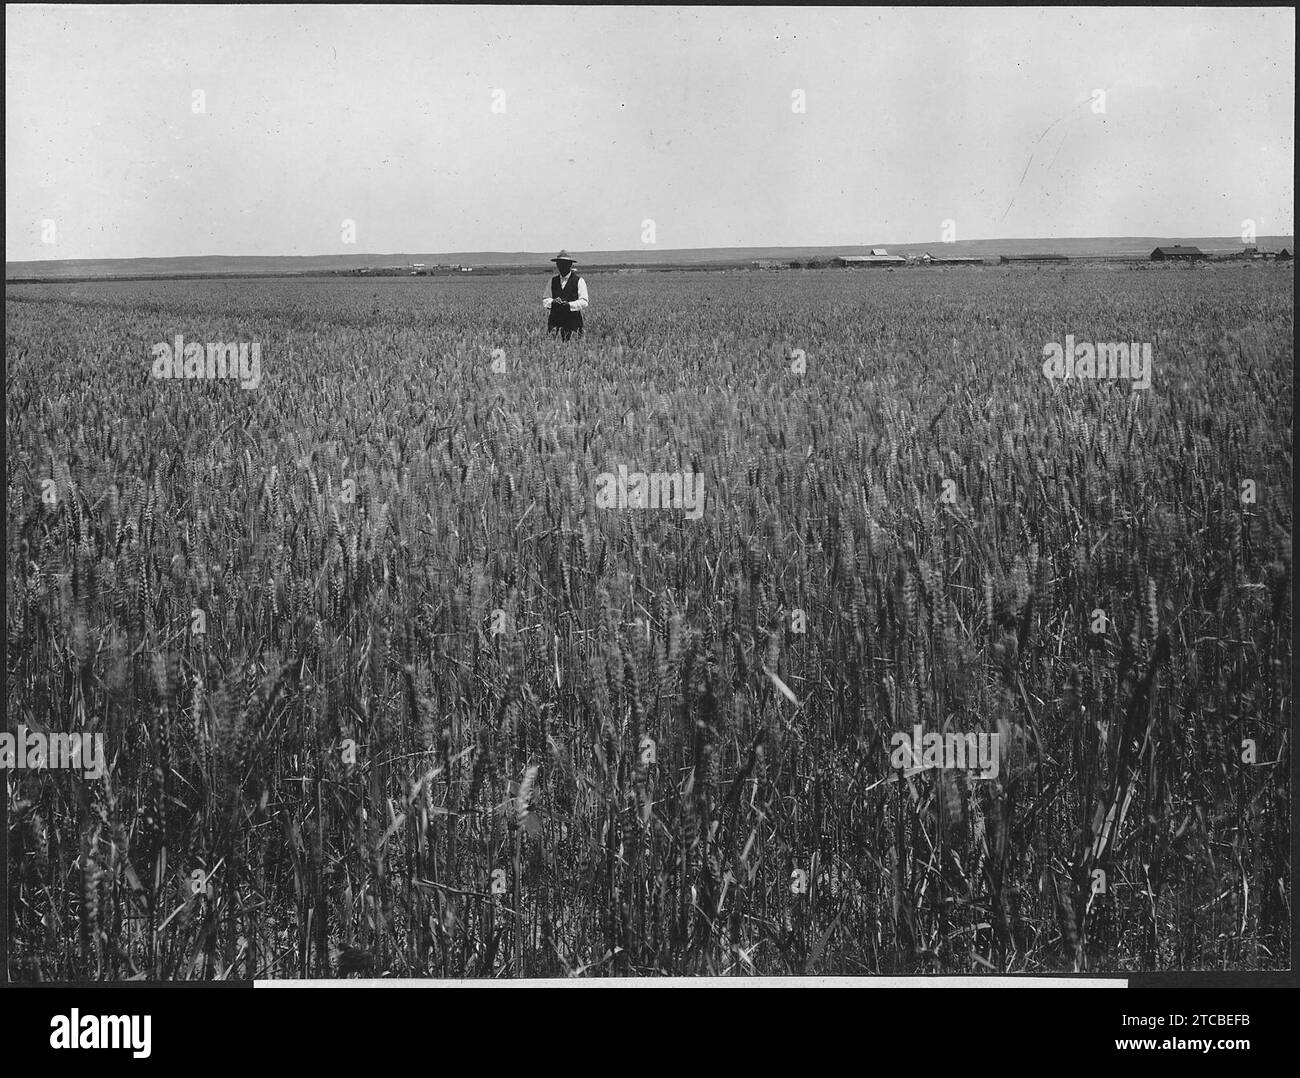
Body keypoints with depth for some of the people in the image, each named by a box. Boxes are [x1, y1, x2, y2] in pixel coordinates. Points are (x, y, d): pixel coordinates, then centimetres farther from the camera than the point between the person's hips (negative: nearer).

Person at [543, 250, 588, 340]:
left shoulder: (579, 281, 3)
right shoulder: (553, 281, 14)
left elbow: (584, 303, -4)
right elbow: (544, 299, 15)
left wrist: (569, 304, -19)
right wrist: (553, 302, -8)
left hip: (573, 321, -3)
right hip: (555, 321, 3)